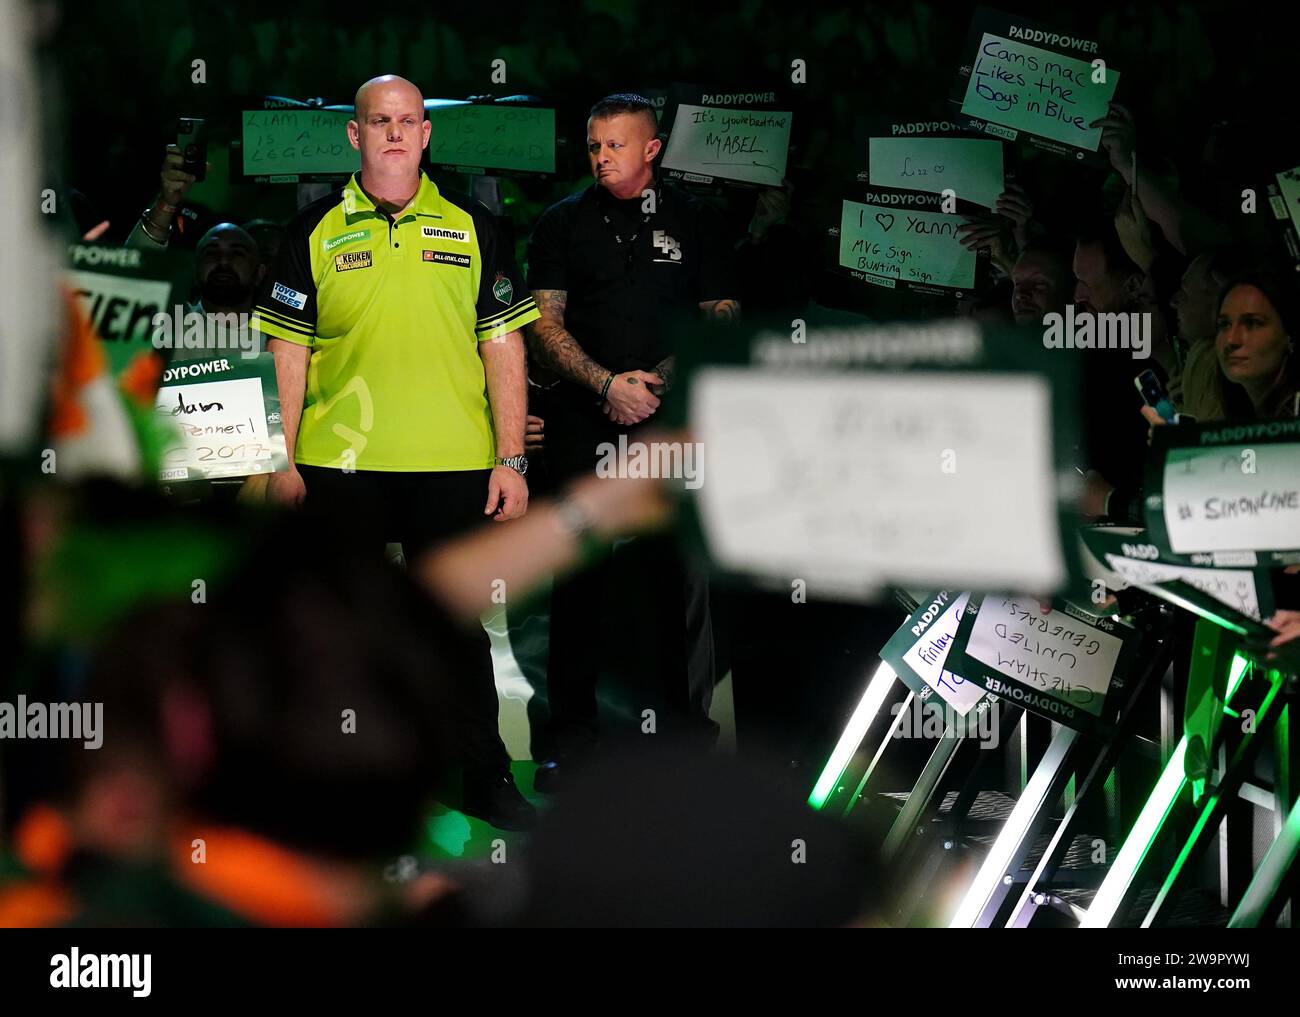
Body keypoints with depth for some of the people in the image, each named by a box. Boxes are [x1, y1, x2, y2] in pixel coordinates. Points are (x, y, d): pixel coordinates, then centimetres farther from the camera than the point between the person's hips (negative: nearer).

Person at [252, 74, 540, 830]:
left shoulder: (471, 228, 6)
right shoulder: (316, 233, 5)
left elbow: (503, 346, 5)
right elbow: (288, 352, 5)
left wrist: (511, 459, -1)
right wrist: (282, 462, -1)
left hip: (453, 465, 0)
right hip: (340, 464, 0)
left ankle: (485, 778, 15)